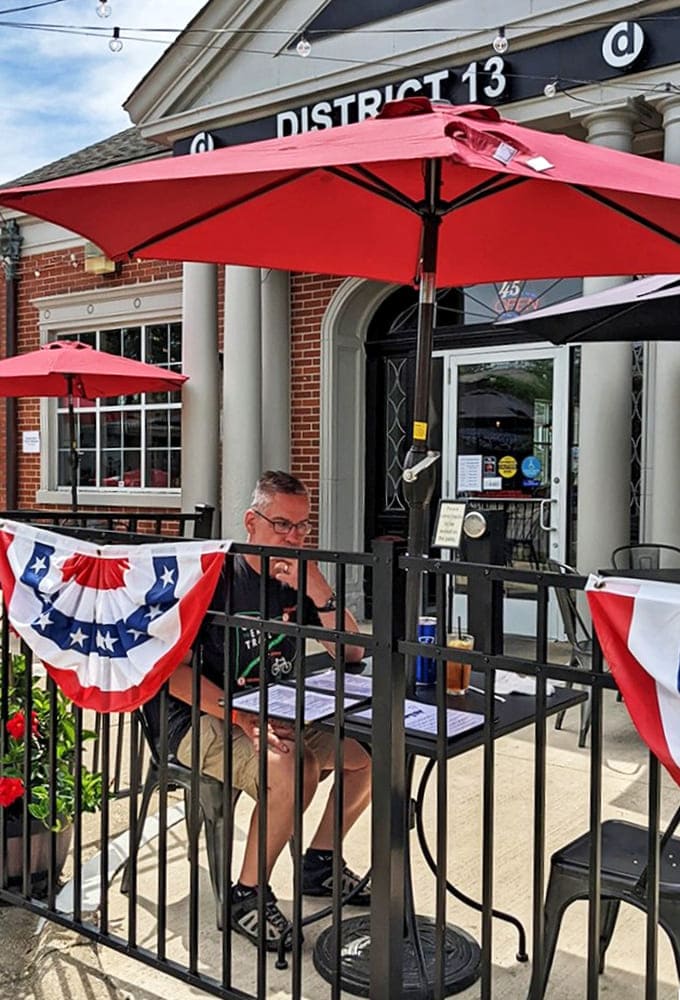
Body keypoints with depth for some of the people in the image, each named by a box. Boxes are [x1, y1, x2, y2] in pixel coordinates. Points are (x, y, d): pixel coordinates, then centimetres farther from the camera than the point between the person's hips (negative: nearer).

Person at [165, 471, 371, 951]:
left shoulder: (298, 579, 5)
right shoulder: (216, 577, -14)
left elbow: (352, 651, 0)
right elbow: (172, 670, -18)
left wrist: (319, 591, -16)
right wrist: (241, 717, -27)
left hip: (277, 714, 7)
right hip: (206, 718, -7)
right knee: (293, 769, -33)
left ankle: (319, 862, 16)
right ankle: (248, 894, -11)